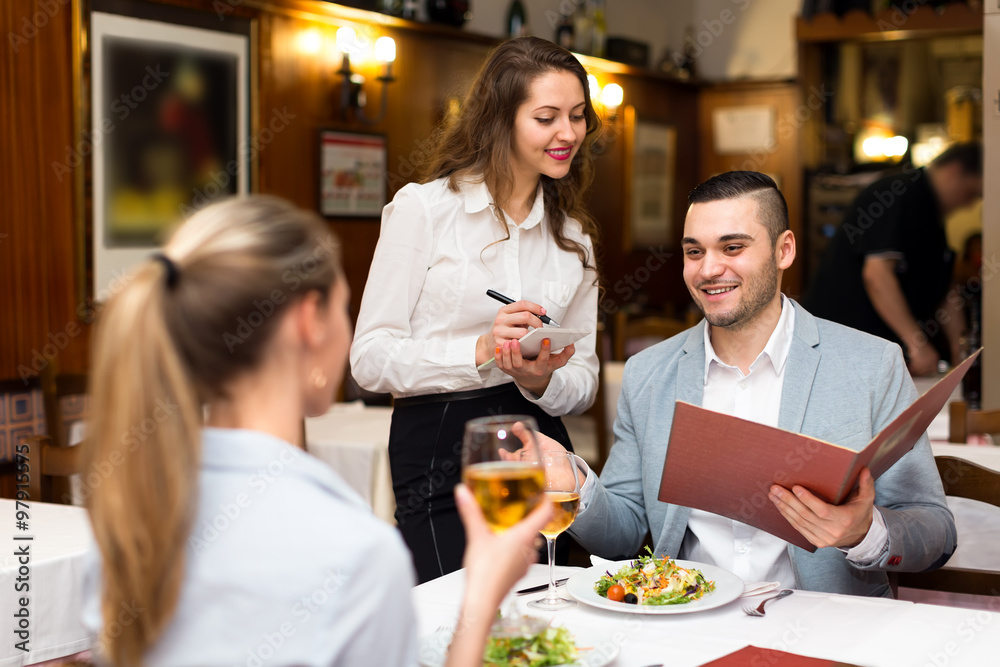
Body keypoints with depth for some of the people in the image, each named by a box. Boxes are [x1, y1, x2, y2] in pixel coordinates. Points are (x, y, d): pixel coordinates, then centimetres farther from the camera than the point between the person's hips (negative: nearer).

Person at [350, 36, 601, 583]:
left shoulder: (574, 234, 13)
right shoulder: (423, 208, -3)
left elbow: (584, 382, 13)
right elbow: (370, 358, -7)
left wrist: (542, 380, -10)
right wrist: (481, 352, -20)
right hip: (438, 460, -4)